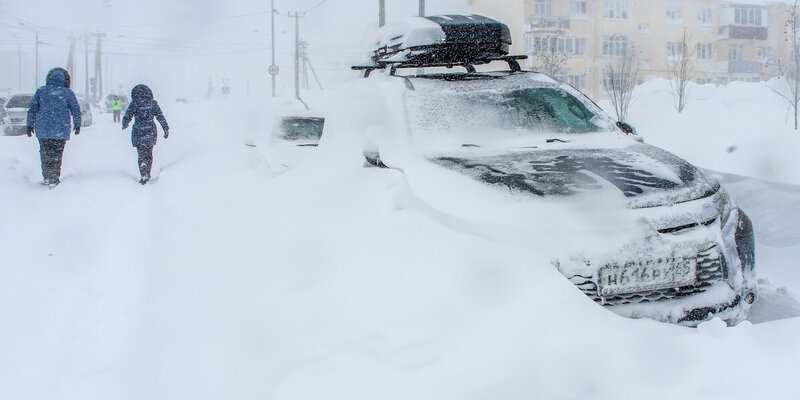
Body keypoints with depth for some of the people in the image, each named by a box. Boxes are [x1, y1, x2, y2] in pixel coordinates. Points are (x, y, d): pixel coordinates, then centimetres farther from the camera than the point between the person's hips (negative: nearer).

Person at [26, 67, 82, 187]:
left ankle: (46, 177, 15)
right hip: (61, 131, -1)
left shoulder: (41, 91, 4)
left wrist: (30, 125, 13)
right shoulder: (68, 93, 0)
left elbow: (32, 110, 5)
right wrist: (77, 126, 16)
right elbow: (76, 111, 3)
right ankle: (54, 180, 6)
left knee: (45, 154, 14)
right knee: (57, 154, 6)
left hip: (43, 129, 1)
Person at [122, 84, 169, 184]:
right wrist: (166, 129, 5)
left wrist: (124, 125, 21)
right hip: (151, 131, 3)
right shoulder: (153, 103, 0)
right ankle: (148, 174, 26)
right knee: (149, 154, 17)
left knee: (142, 155, 3)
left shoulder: (134, 104, -6)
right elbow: (160, 117, 0)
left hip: (138, 132, -3)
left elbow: (127, 117, 1)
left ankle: (144, 176, -5)